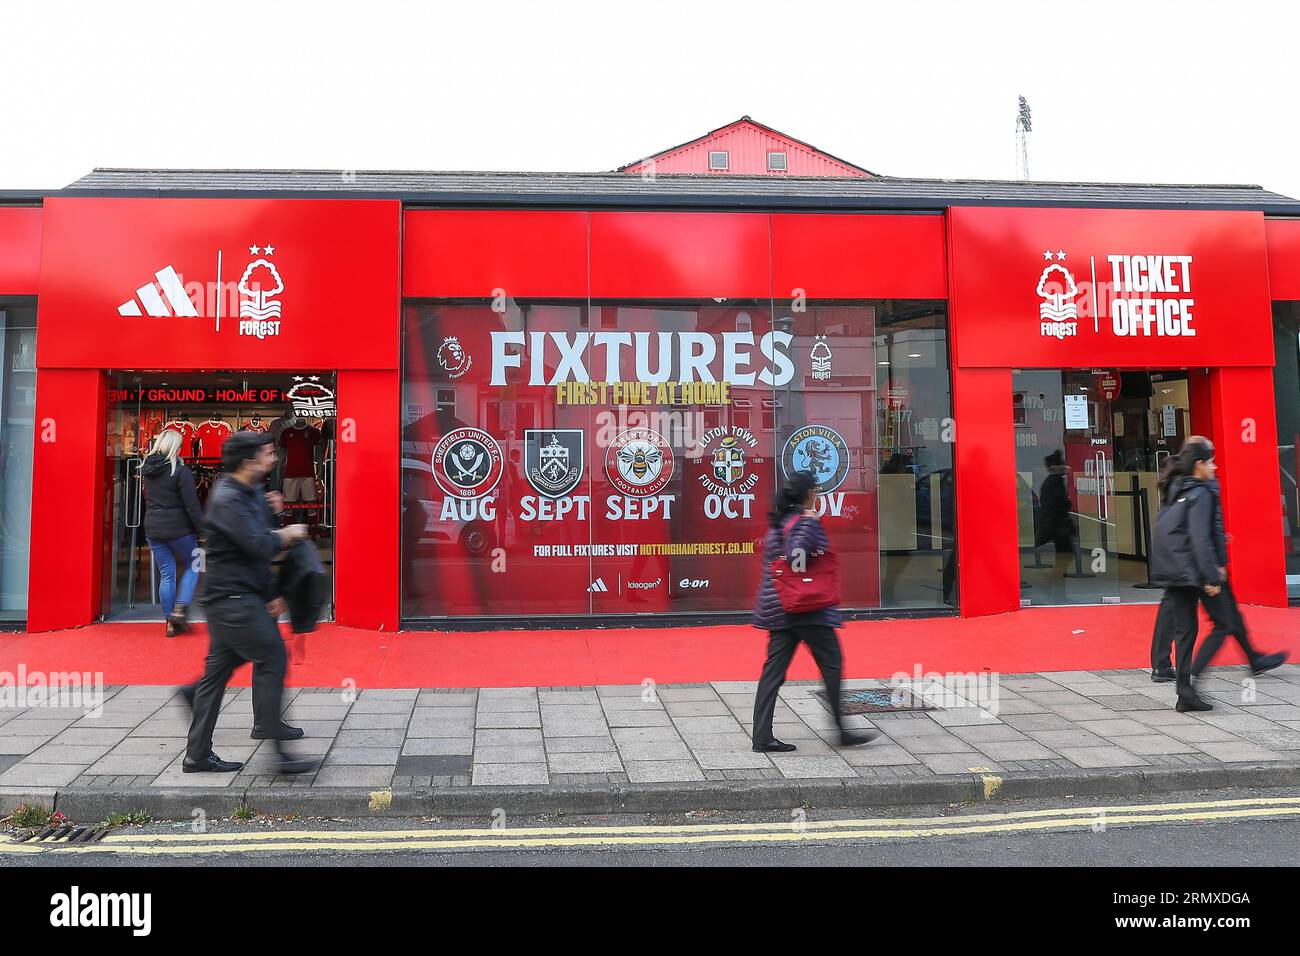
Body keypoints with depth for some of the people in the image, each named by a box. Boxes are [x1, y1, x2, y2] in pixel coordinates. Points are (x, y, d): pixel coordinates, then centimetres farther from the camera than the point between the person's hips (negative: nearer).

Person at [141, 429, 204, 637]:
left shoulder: (147, 468, 6)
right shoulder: (181, 470, -14)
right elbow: (192, 505, -15)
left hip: (153, 528, 5)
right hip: (178, 528, -5)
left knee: (166, 574, 10)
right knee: (192, 566, 14)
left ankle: (171, 623, 13)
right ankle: (180, 609, -1)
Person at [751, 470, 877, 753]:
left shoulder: (778, 523, 14)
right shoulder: (807, 522, -12)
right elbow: (796, 557, -23)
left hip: (778, 608, 8)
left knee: (774, 669, 6)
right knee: (832, 663, 5)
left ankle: (762, 737, 5)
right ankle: (842, 731, 13)